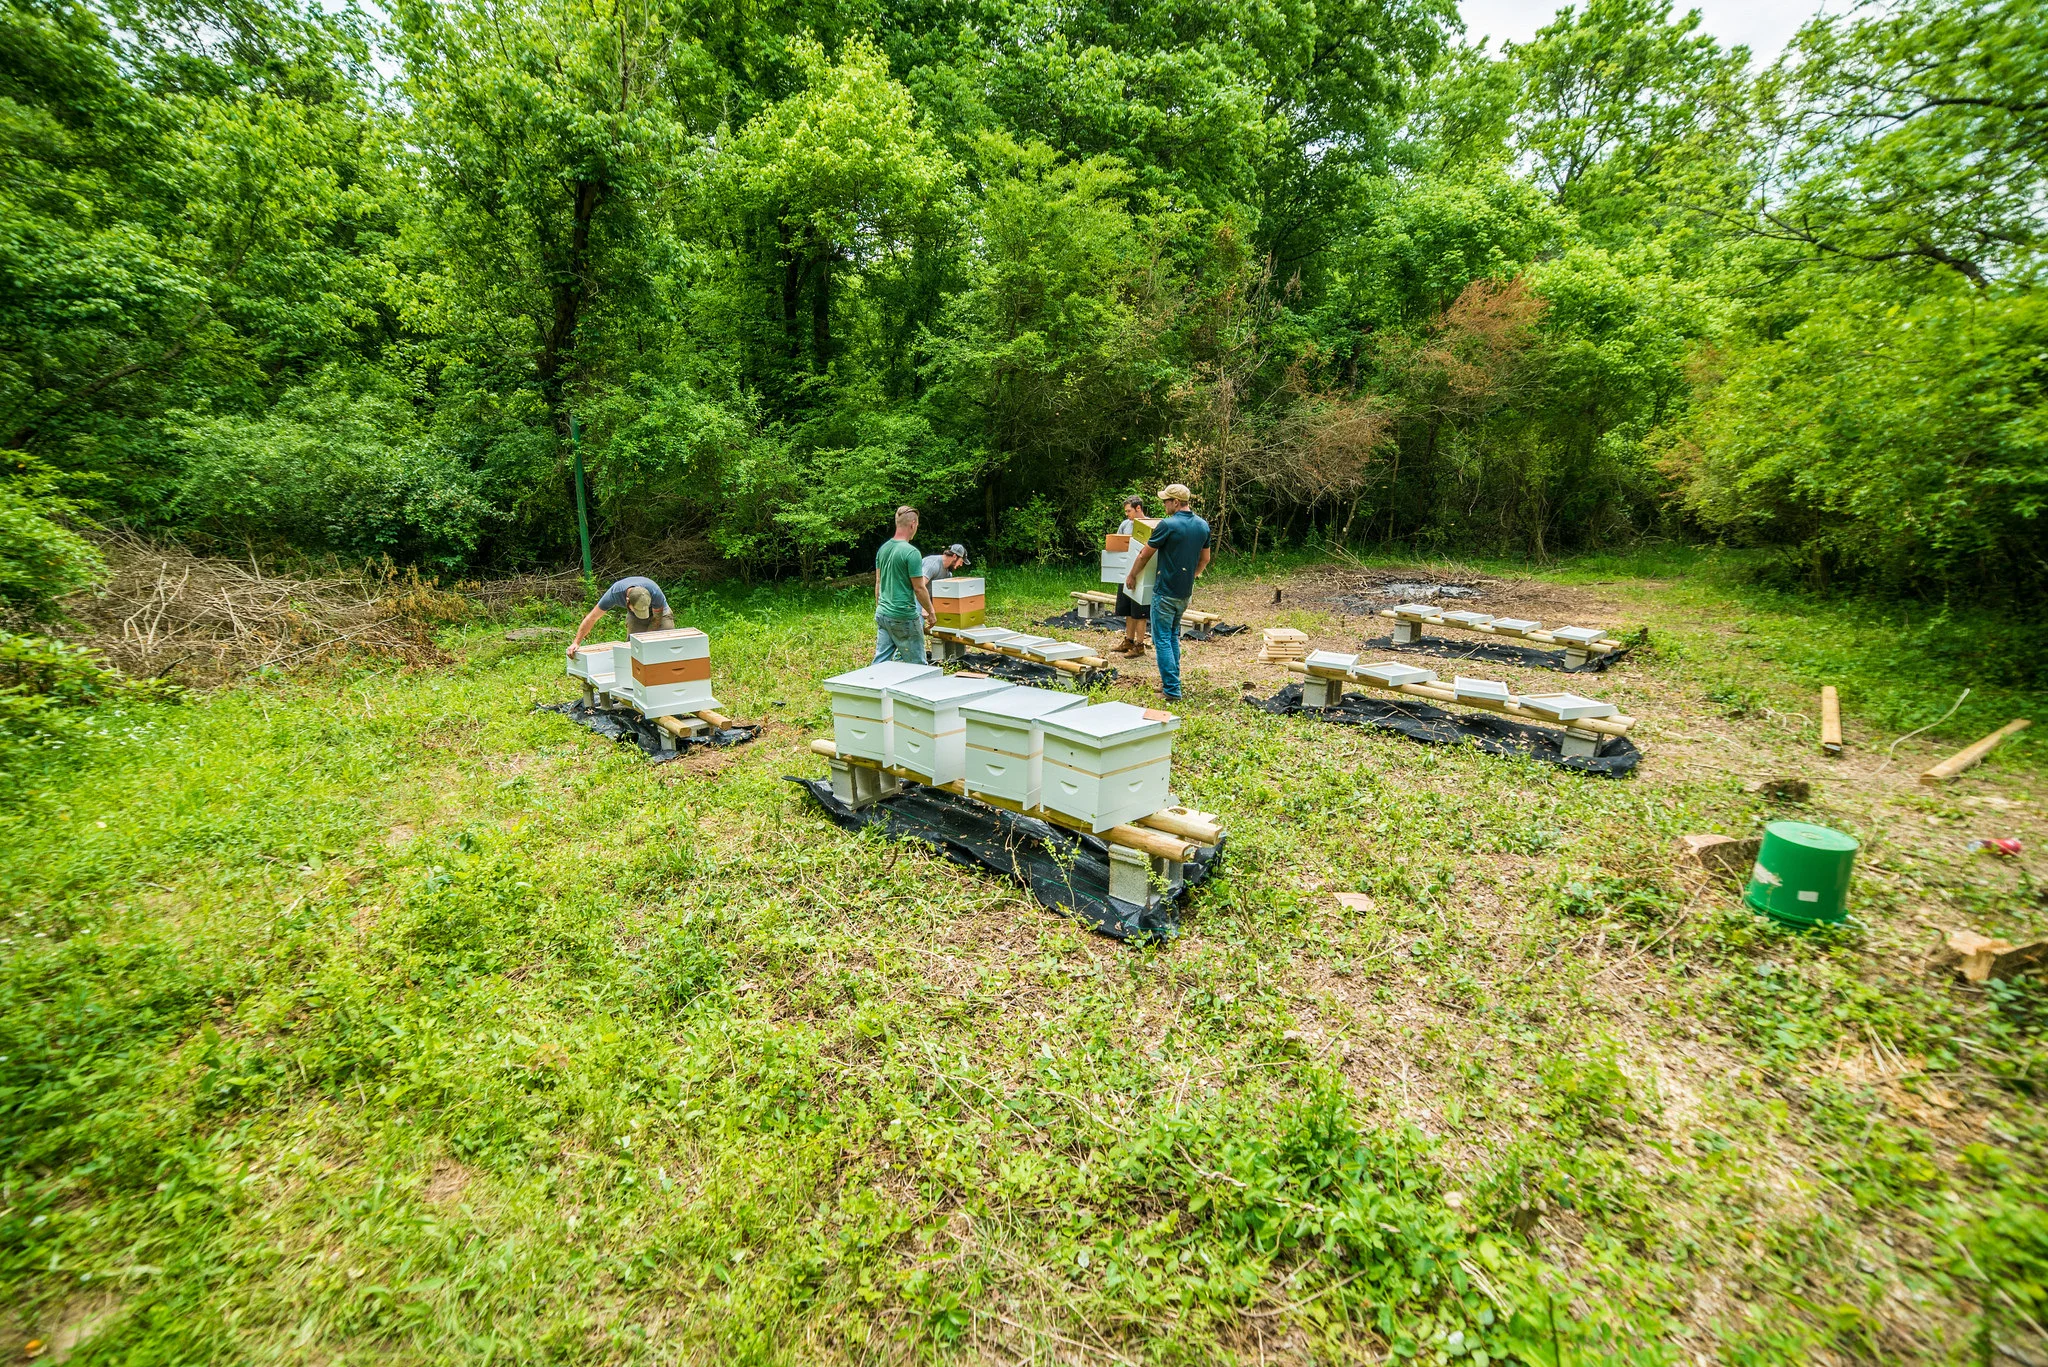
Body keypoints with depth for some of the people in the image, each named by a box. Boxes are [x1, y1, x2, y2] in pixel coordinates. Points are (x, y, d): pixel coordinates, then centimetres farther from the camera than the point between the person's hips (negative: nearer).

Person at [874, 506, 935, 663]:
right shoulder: (911, 552, -15)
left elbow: (878, 583, 14)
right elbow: (919, 588, -14)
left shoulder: (883, 548, 8)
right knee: (916, 663, 4)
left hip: (882, 614, 8)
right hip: (904, 617, -8)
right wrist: (931, 612, -2)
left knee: (880, 661, 11)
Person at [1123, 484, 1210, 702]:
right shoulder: (1203, 526, 5)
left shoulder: (1168, 525, -16)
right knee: (1174, 636, 20)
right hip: (1186, 593, 7)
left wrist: (1131, 575, 8)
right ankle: (1172, 682, 25)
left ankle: (1172, 690, -4)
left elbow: (1144, 554, -7)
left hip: (1165, 592, -7)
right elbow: (1205, 559, 16)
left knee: (1162, 639, -2)